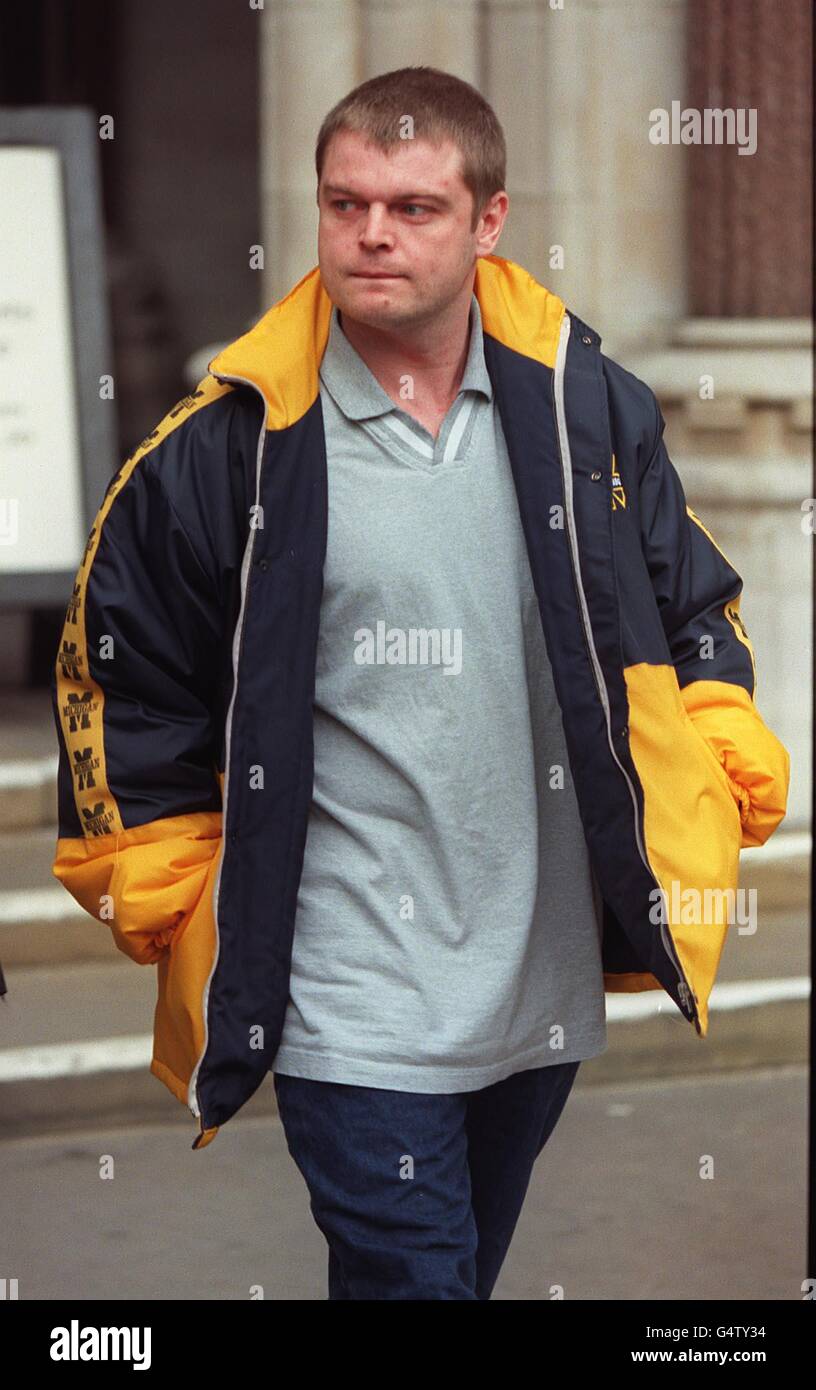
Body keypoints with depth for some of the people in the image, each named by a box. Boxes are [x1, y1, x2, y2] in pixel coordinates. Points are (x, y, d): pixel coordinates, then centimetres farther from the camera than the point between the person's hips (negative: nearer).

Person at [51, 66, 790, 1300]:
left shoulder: (587, 404, 1)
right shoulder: (227, 448, -9)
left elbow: (692, 601, 15)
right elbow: (119, 680, 1)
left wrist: (727, 761, 1)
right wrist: (166, 908, 2)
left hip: (548, 987, 4)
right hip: (349, 1002, -4)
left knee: (472, 1264, 19)